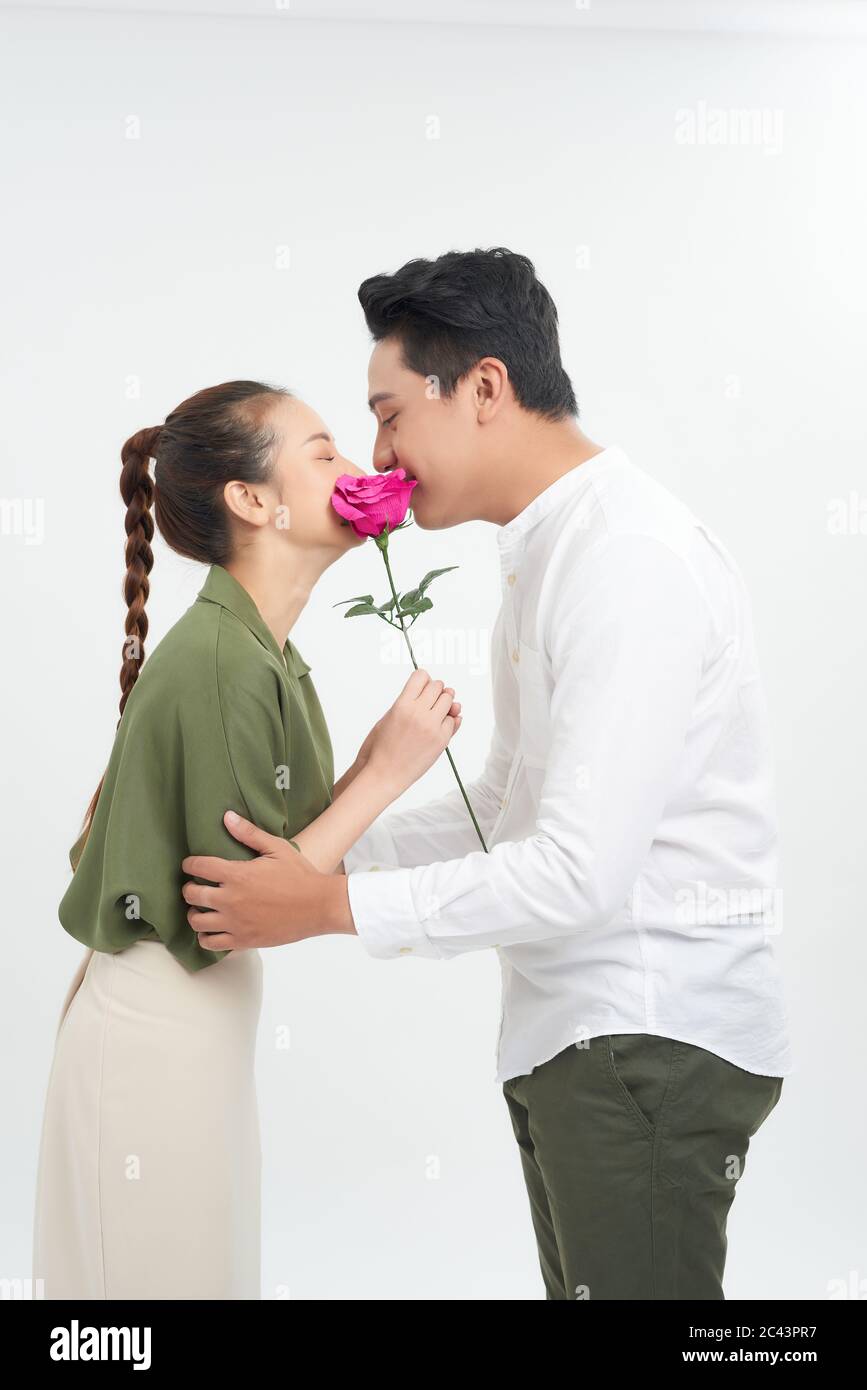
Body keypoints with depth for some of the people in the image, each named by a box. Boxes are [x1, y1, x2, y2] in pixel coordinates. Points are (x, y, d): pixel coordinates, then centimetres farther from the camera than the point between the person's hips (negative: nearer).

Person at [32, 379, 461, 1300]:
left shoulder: (265, 655, 8)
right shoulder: (217, 663, -21)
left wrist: (382, 756, -2)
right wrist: (388, 773, -17)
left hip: (205, 1024, 9)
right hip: (155, 1038, -9)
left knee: (214, 1269, 17)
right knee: (166, 1273, 3)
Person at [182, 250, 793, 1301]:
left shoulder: (631, 557, -18)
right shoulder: (552, 553, 15)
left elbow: (581, 870, -23)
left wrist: (334, 906, -15)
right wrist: (315, 852, 12)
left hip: (650, 1045, -10)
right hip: (575, 1034, 10)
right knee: (585, 1283, 15)